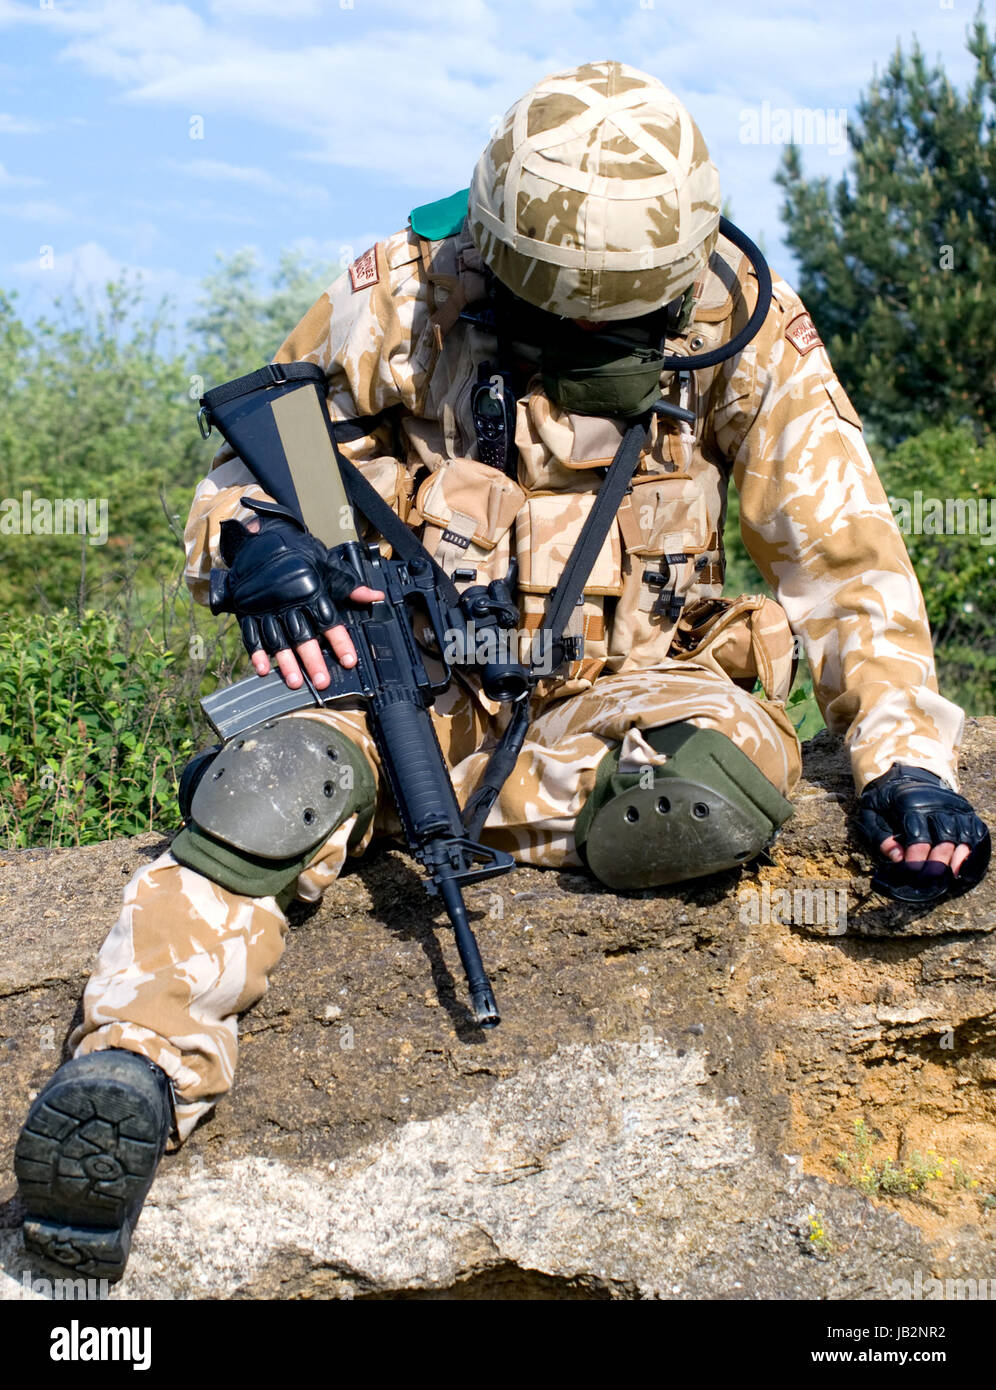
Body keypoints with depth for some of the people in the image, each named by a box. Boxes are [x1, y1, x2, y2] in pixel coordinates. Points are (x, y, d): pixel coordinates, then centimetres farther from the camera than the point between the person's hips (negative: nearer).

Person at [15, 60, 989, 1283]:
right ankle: (133, 1069, -39)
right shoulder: (404, 299, -6)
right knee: (282, 775, -33)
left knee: (728, 784, -33)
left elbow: (842, 552, -3)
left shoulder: (741, 326, -5)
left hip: (620, 683, 1)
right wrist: (253, 536, -23)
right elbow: (249, 456, 3)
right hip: (419, 672, 0)